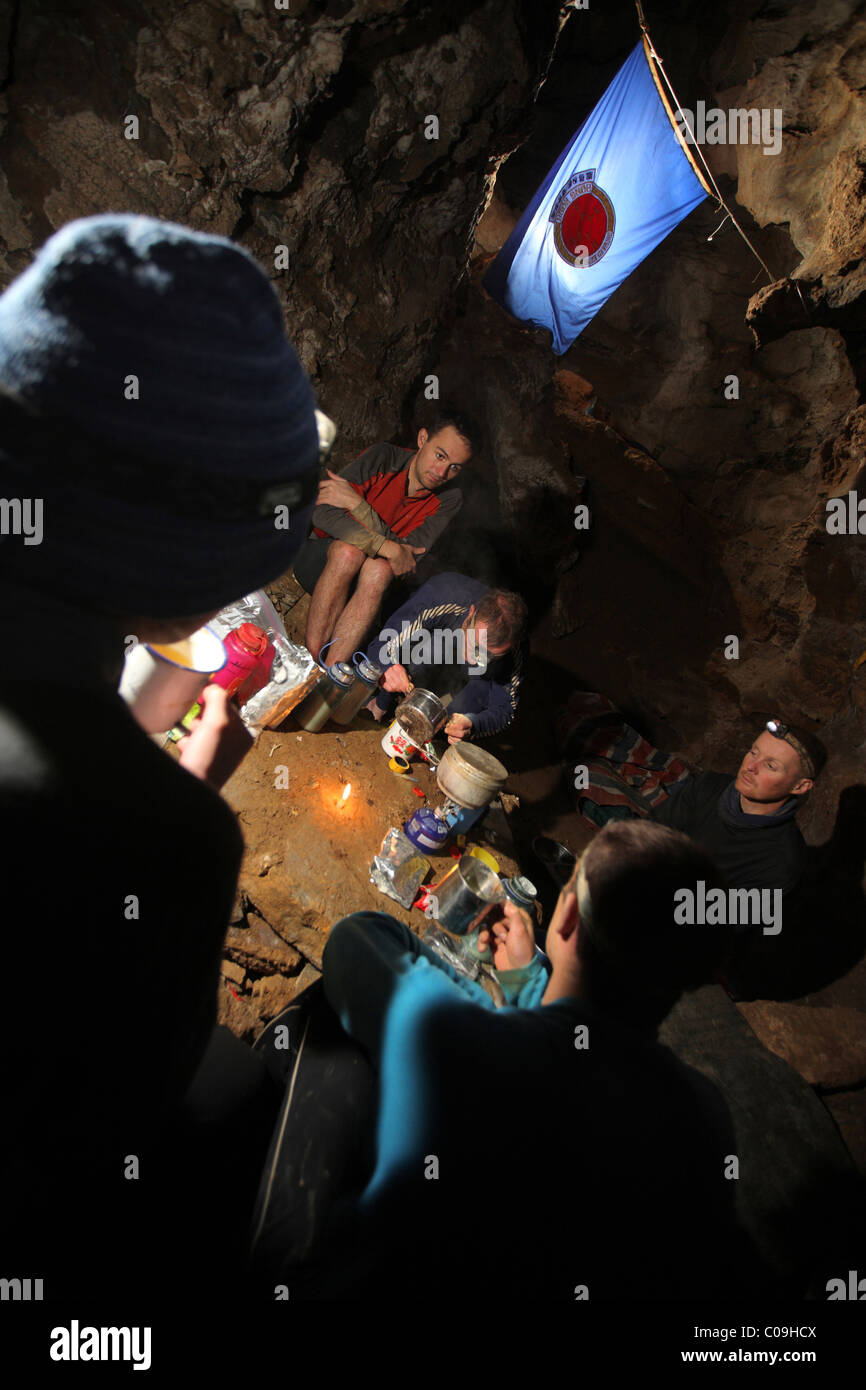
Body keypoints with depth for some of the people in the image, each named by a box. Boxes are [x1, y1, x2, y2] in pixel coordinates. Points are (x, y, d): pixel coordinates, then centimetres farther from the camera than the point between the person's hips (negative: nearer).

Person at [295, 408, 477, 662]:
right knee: (349, 551, -35)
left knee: (380, 569, -33)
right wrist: (388, 549, -32)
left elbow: (411, 555, -21)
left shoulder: (449, 499, -8)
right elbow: (324, 514, -25)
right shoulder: (383, 458, -15)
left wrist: (356, 503, -27)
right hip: (320, 560, -1)